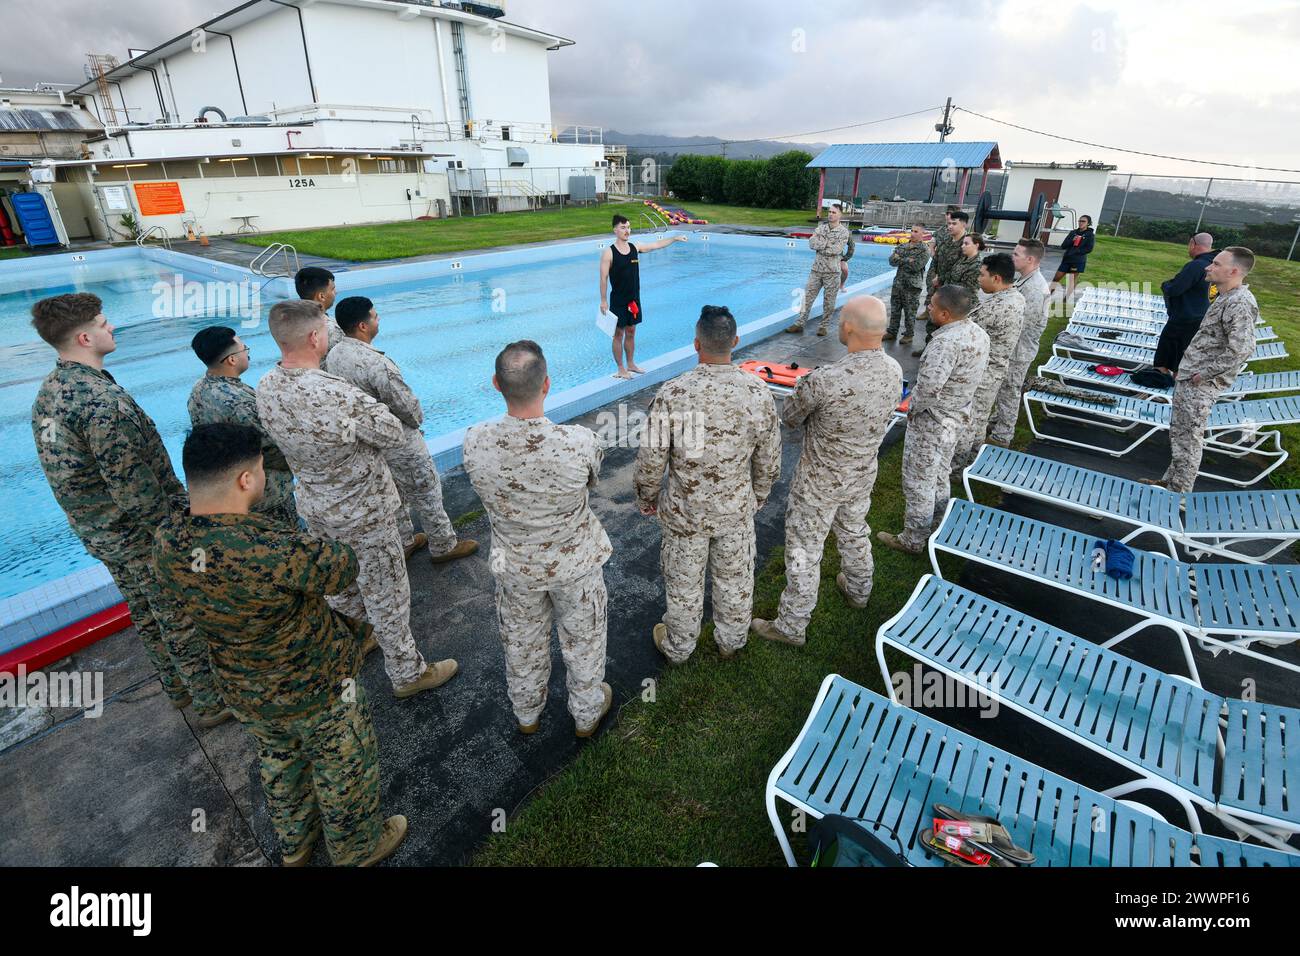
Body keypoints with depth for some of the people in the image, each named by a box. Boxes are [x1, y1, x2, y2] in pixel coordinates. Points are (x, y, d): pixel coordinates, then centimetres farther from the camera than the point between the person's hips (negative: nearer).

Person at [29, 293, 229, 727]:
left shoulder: (46, 392, 3)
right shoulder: (102, 400, -28)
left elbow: (69, 470, 11)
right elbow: (134, 487, -28)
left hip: (96, 533, 9)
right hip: (143, 536, -9)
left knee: (145, 614, 23)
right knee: (183, 620, 6)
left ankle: (177, 687, 42)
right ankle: (213, 702, 22)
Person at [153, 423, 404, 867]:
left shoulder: (167, 542, -16)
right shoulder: (276, 550, -38)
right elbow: (342, 569, -20)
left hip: (244, 692, 7)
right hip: (316, 689, -6)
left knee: (280, 763, 31)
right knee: (343, 768, 21)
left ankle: (294, 843, 56)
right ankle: (356, 849, 46)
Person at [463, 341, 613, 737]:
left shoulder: (475, 443, -26)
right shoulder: (580, 442, -32)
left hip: (515, 566, 2)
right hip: (575, 563, -2)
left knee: (522, 643, 27)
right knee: (582, 640, 25)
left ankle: (527, 714, 53)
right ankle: (587, 713, 49)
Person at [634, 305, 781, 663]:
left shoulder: (673, 393, -23)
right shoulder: (759, 392, -14)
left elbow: (651, 459, -15)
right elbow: (769, 463, -4)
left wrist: (646, 498, 4)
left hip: (684, 512, -2)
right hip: (737, 510, 2)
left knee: (684, 584, 20)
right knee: (735, 580, 24)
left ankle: (678, 647, 44)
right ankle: (731, 642, 48)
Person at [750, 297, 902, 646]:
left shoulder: (823, 380, -32)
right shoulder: (894, 371, -11)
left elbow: (789, 418, -14)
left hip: (819, 483, -6)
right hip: (863, 475, 6)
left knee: (804, 552, 8)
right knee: (854, 533, 29)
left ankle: (791, 626, 24)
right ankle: (858, 591, 54)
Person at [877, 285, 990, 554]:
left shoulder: (945, 342, -31)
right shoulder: (979, 333, 0)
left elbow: (928, 388, -37)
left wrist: (912, 407, -18)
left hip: (930, 424, -9)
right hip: (957, 418, 10)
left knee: (918, 481, 6)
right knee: (939, 476, 26)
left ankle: (913, 539, 20)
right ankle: (936, 526, 44)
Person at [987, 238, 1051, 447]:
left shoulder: (1035, 288, -26)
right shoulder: (1025, 280, 5)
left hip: (1017, 351, -9)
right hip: (1009, 346, 9)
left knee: (1009, 392, 3)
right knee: (1003, 389, 23)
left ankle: (1002, 436, 15)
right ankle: (996, 422, 39)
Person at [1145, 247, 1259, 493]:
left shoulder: (1240, 303, -19)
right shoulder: (1227, 297, 12)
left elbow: (1241, 349, -27)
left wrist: (1204, 374, -20)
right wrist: (1184, 369, 16)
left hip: (1198, 385, -10)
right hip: (1188, 378, 10)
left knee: (1188, 438, -1)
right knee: (1178, 433, 19)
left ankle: (1179, 492, 9)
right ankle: (1171, 481, 32)